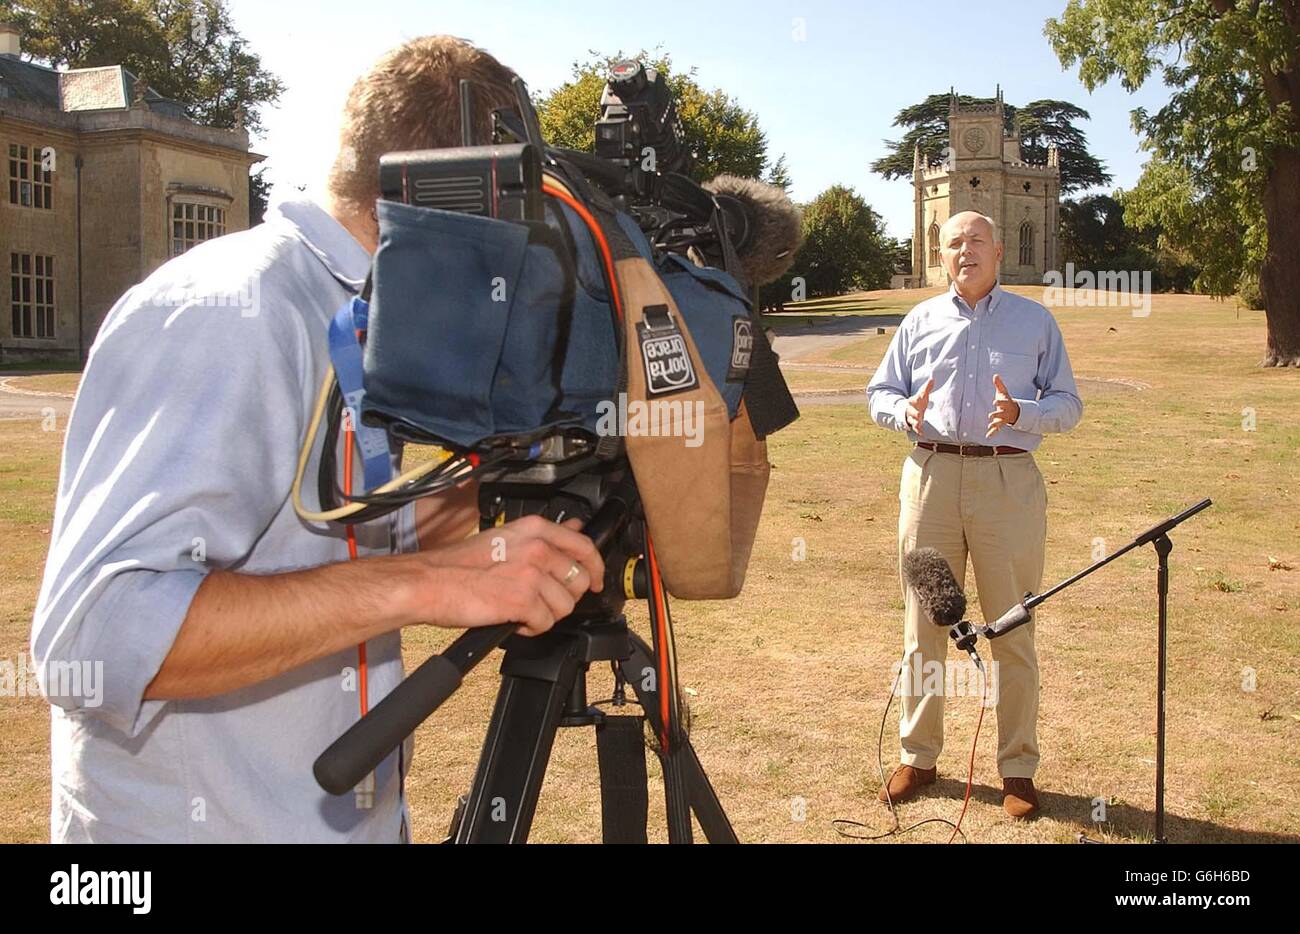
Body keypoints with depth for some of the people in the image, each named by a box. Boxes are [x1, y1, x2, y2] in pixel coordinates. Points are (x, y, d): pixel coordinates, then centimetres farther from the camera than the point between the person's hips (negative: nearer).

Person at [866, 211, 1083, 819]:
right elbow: (879, 394, 16)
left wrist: (1020, 413, -13)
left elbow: (1067, 405, 8)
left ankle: (1018, 768, 13)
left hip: (1009, 481, -2)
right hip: (930, 477, 2)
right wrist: (907, 413, -7)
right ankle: (917, 756, 19)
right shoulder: (920, 320, 17)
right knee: (924, 626, 7)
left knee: (1013, 629, 1)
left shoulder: (1036, 321, 12)